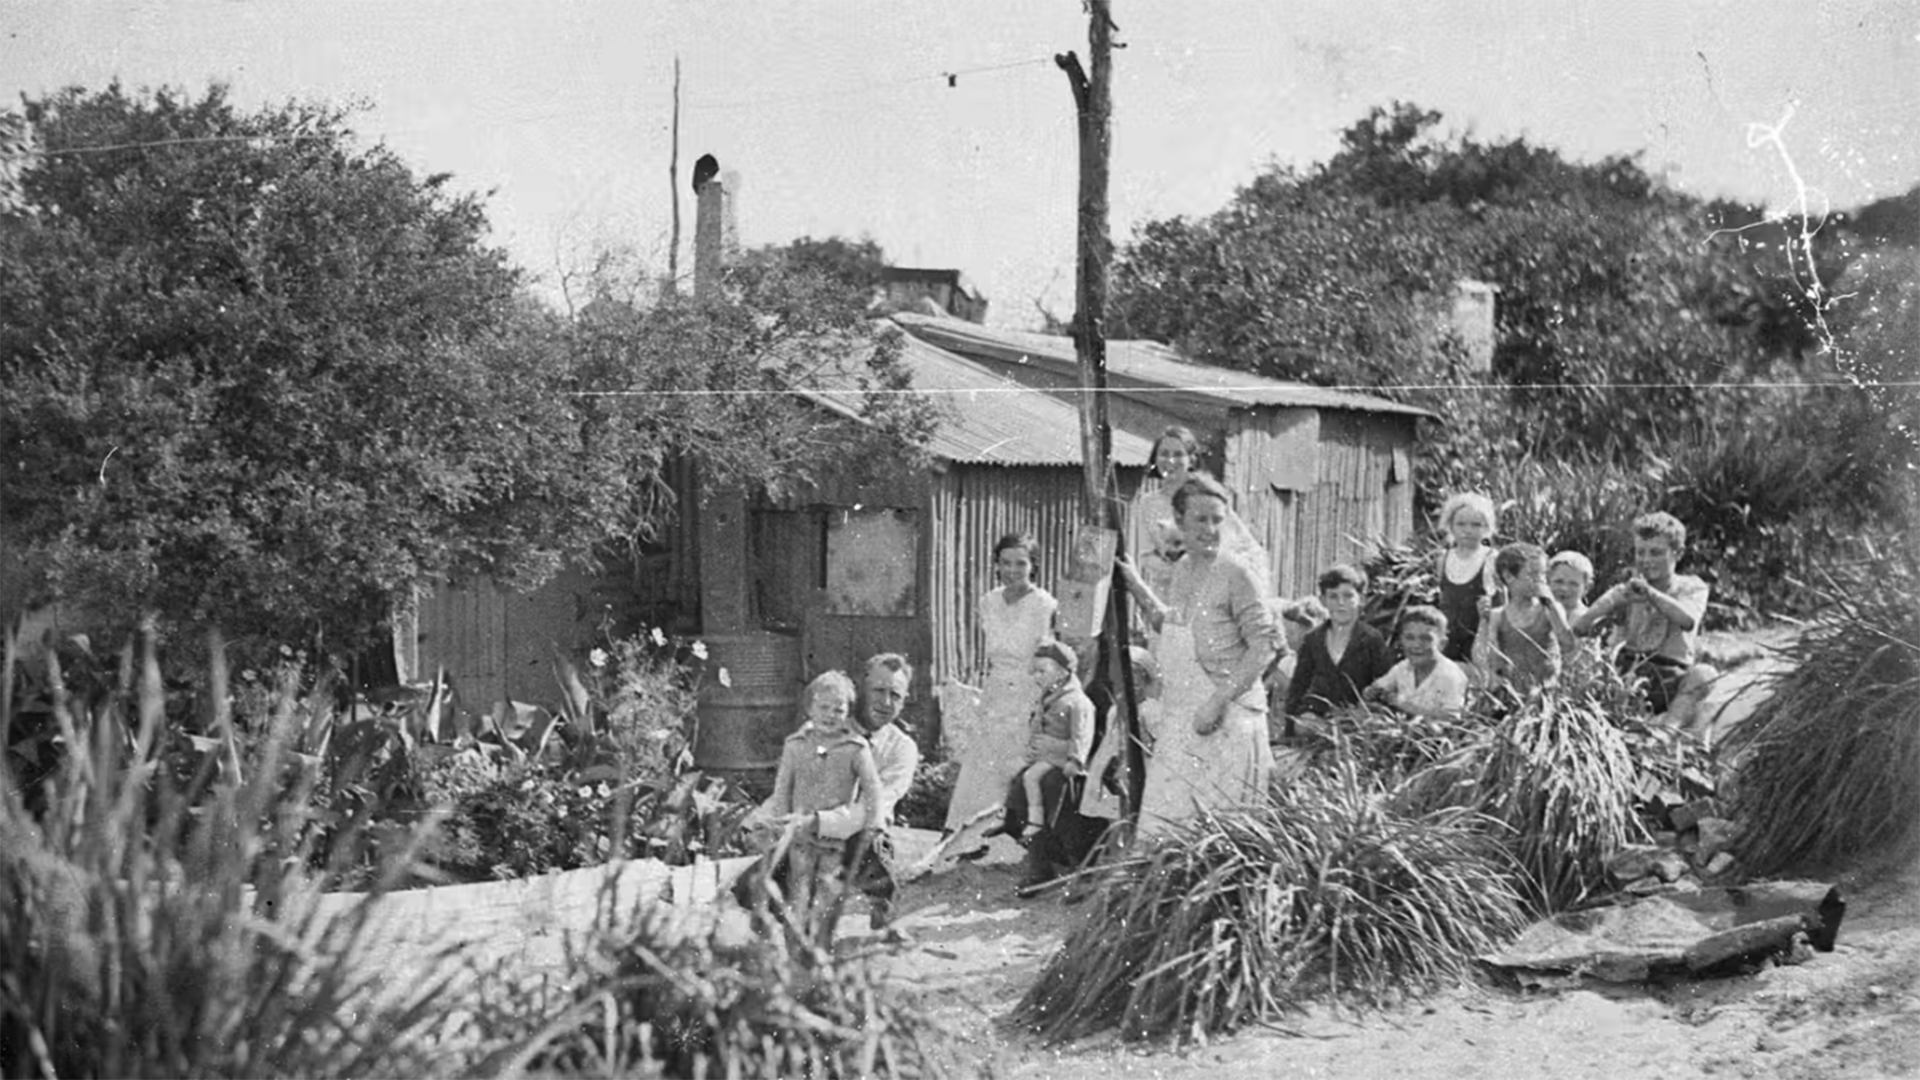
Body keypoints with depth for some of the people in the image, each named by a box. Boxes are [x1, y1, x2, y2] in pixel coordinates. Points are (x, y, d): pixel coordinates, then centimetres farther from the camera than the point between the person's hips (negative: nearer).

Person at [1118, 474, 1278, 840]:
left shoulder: (1235, 573, -12)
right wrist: (1137, 587, 19)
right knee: (1160, 823, 6)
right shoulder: (1182, 571, 11)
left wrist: (1219, 701, -19)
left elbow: (1264, 645, -15)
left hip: (1227, 719, -7)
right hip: (1179, 719, 7)